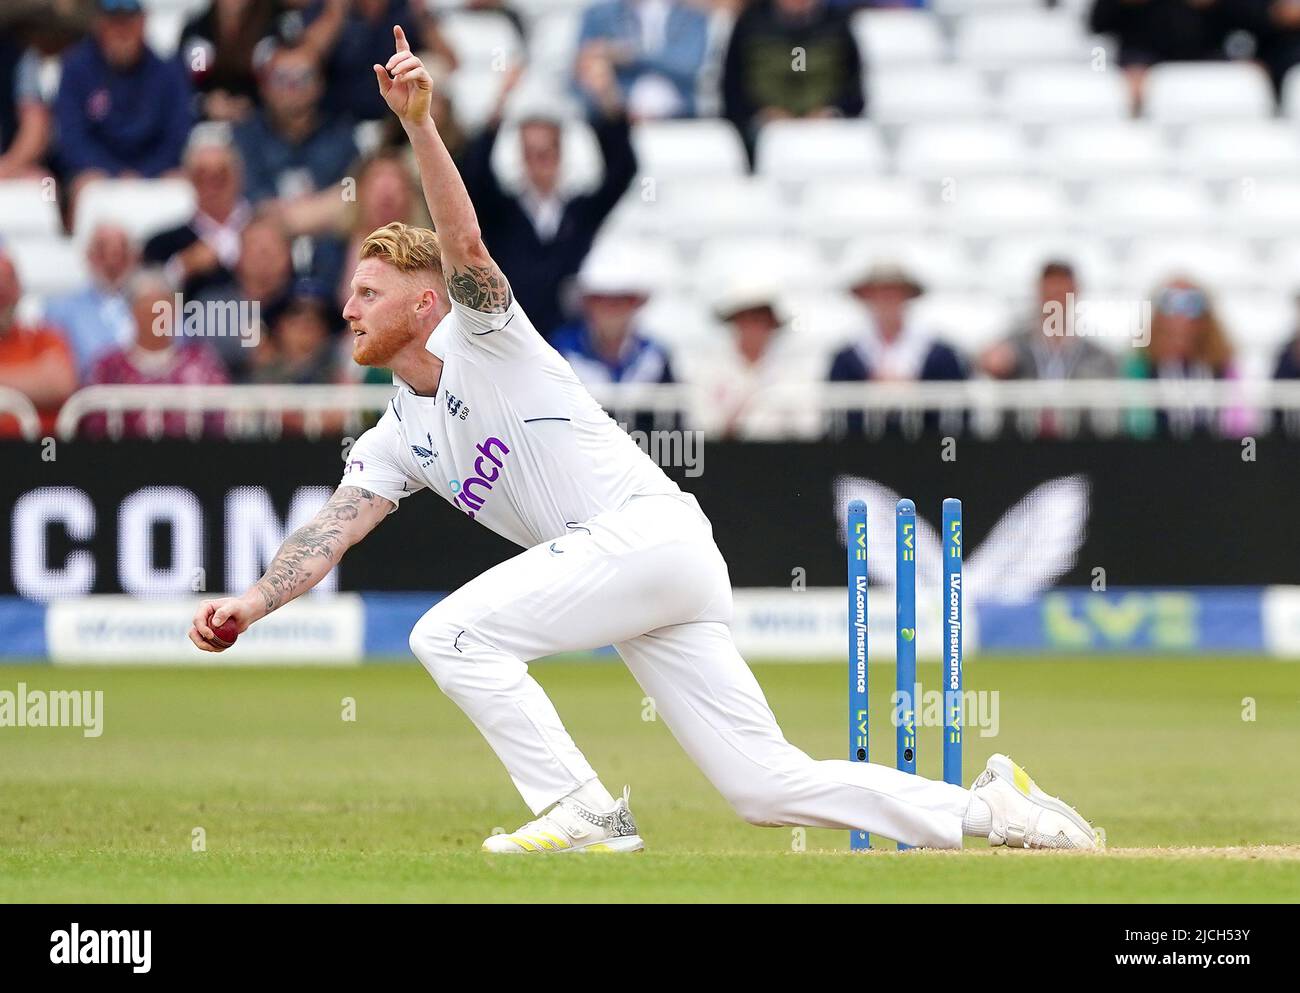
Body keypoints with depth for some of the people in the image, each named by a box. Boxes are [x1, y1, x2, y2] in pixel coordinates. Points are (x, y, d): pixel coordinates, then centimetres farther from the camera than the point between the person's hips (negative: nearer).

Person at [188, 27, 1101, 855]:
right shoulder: (397, 441, 19)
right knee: (769, 786, 2)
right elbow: (335, 529, 9)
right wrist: (252, 604, -9)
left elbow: (466, 248, -20)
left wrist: (419, 125, -34)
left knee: (453, 634, -16)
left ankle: (583, 811, -13)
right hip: (638, 579, 8)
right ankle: (990, 808, 8)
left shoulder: (481, 336, -1)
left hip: (649, 532, -8)